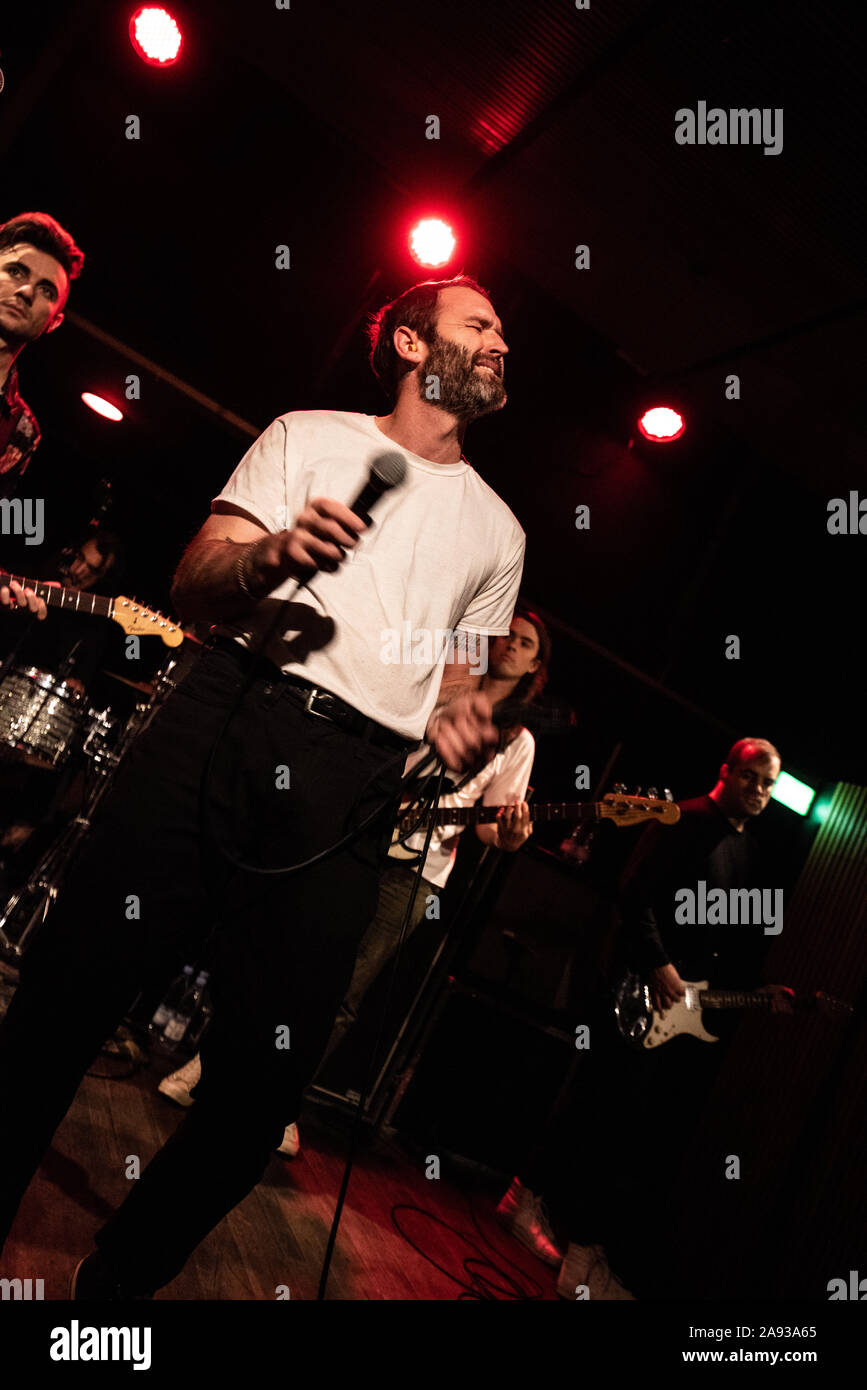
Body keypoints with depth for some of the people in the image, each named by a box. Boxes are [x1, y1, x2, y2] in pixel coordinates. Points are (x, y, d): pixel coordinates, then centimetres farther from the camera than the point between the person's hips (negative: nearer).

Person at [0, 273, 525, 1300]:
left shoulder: (497, 529, 24)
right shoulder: (308, 436, 16)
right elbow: (192, 587, 7)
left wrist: (457, 716, 4)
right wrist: (269, 555, -14)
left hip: (350, 788, 2)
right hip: (224, 720, -1)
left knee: (264, 1078, -2)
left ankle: (117, 1276, 22)